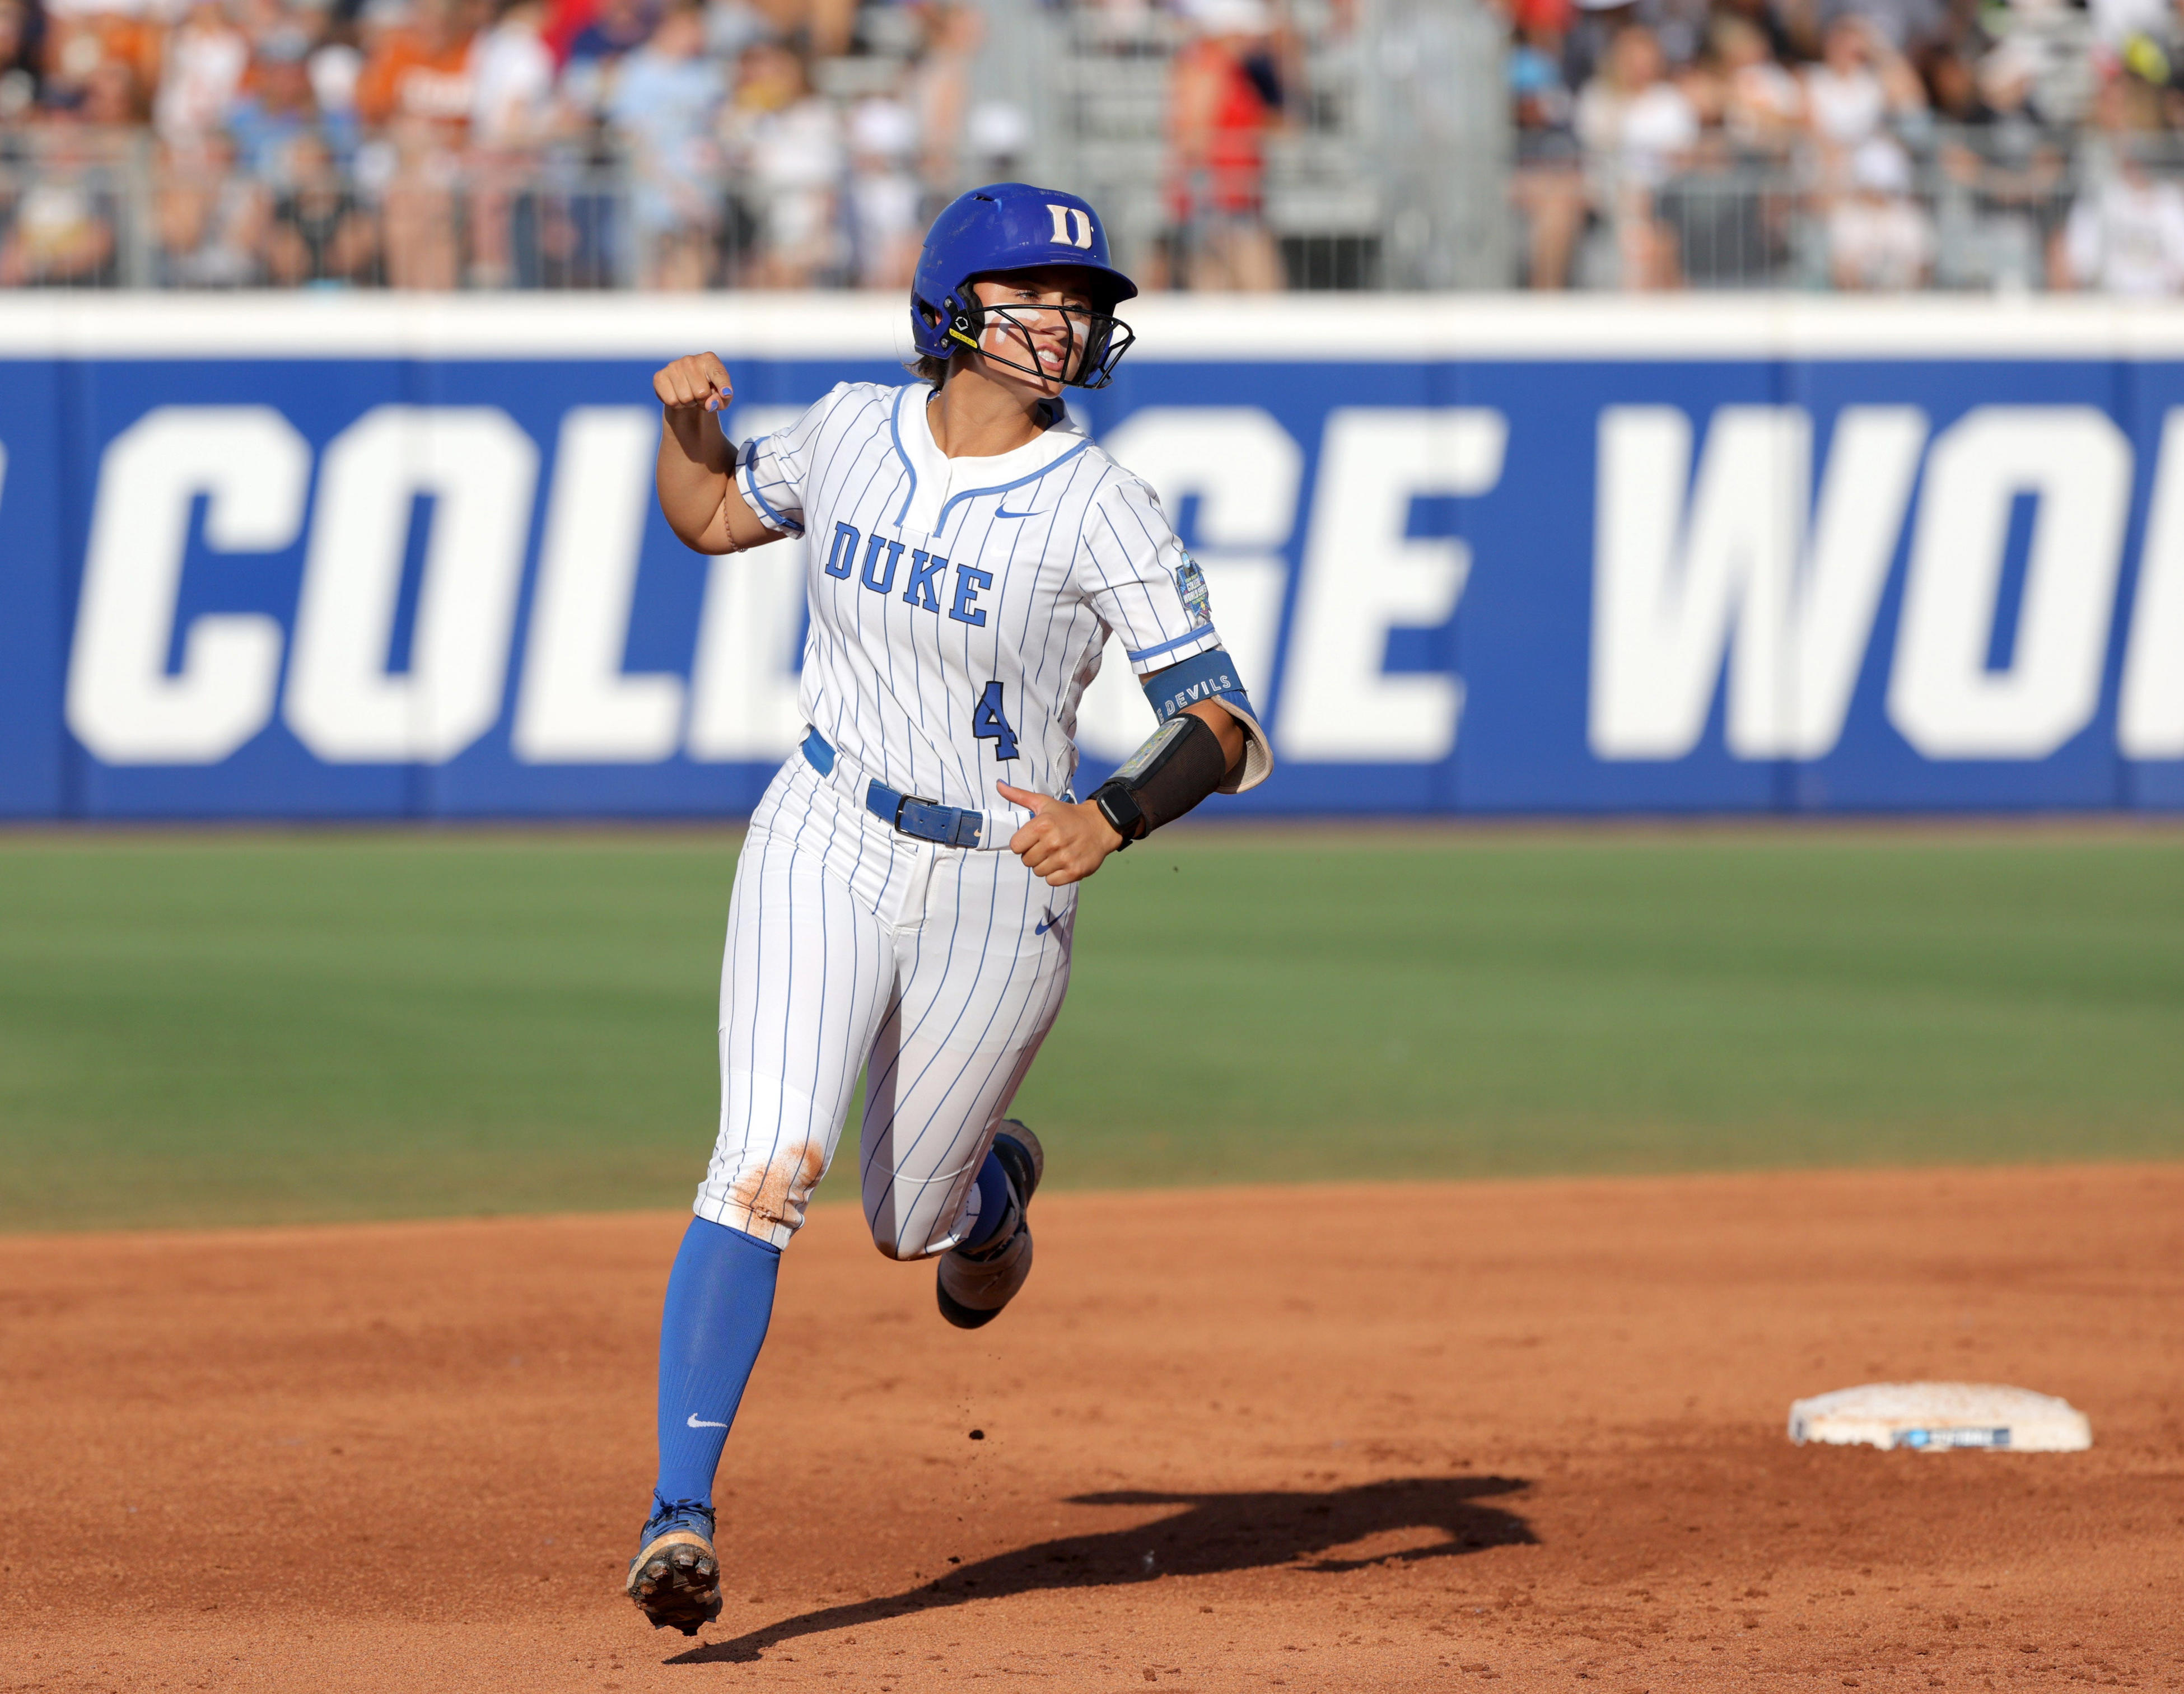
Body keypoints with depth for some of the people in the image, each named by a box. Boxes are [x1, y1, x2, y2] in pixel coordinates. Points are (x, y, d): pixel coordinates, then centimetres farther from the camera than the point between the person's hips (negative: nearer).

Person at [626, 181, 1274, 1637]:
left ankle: (996, 1183, 52)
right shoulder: (854, 431, -1)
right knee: (767, 1168, -19)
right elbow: (710, 516, 18)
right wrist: (691, 419, -4)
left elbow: (1229, 730, -16)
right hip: (829, 849, 1)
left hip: (1005, 892, -1)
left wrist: (1117, 818, -35)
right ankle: (683, 1513, -22)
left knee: (912, 1225, 14)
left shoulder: (1100, 508, -13)